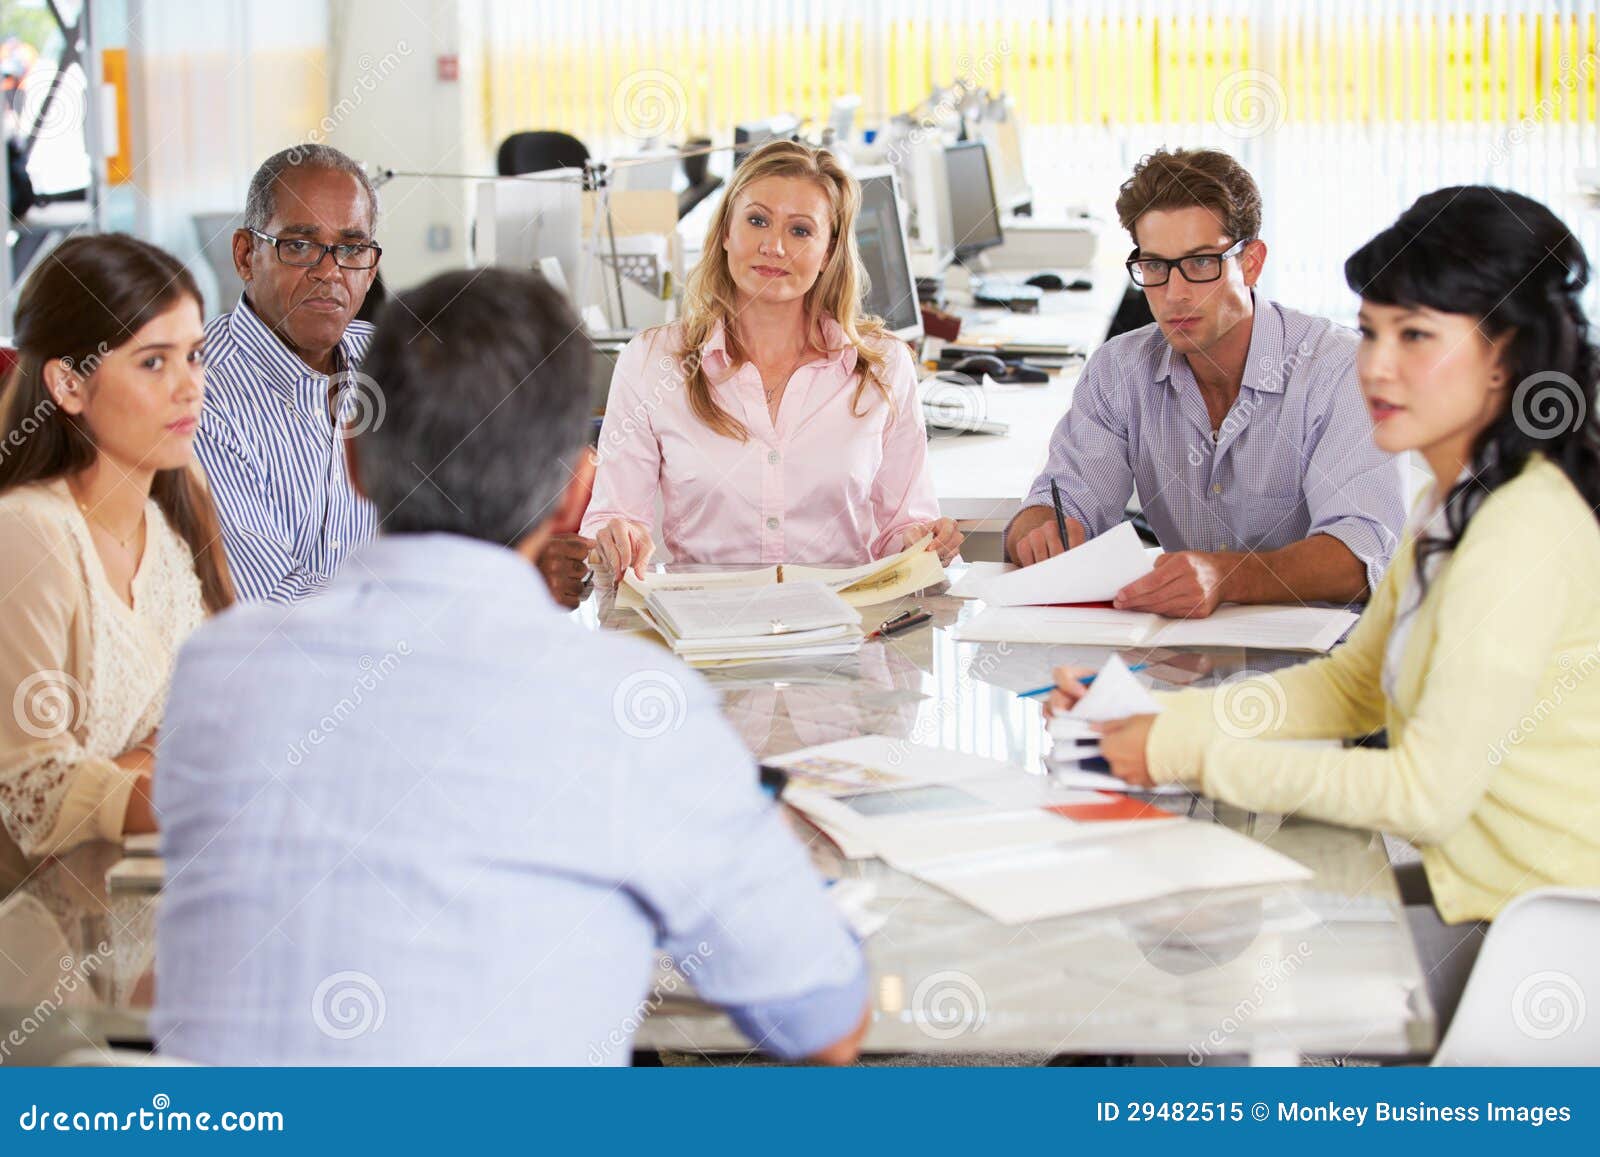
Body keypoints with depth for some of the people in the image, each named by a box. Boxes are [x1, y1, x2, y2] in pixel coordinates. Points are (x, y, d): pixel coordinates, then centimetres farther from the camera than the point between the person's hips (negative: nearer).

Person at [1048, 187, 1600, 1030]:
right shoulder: (1460, 501, 8)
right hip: (1473, 880, 9)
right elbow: (1353, 683, 15)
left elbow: (1423, 792, -23)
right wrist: (1147, 717, 2)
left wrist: (1191, 755, -16)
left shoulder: (1521, 532, -23)